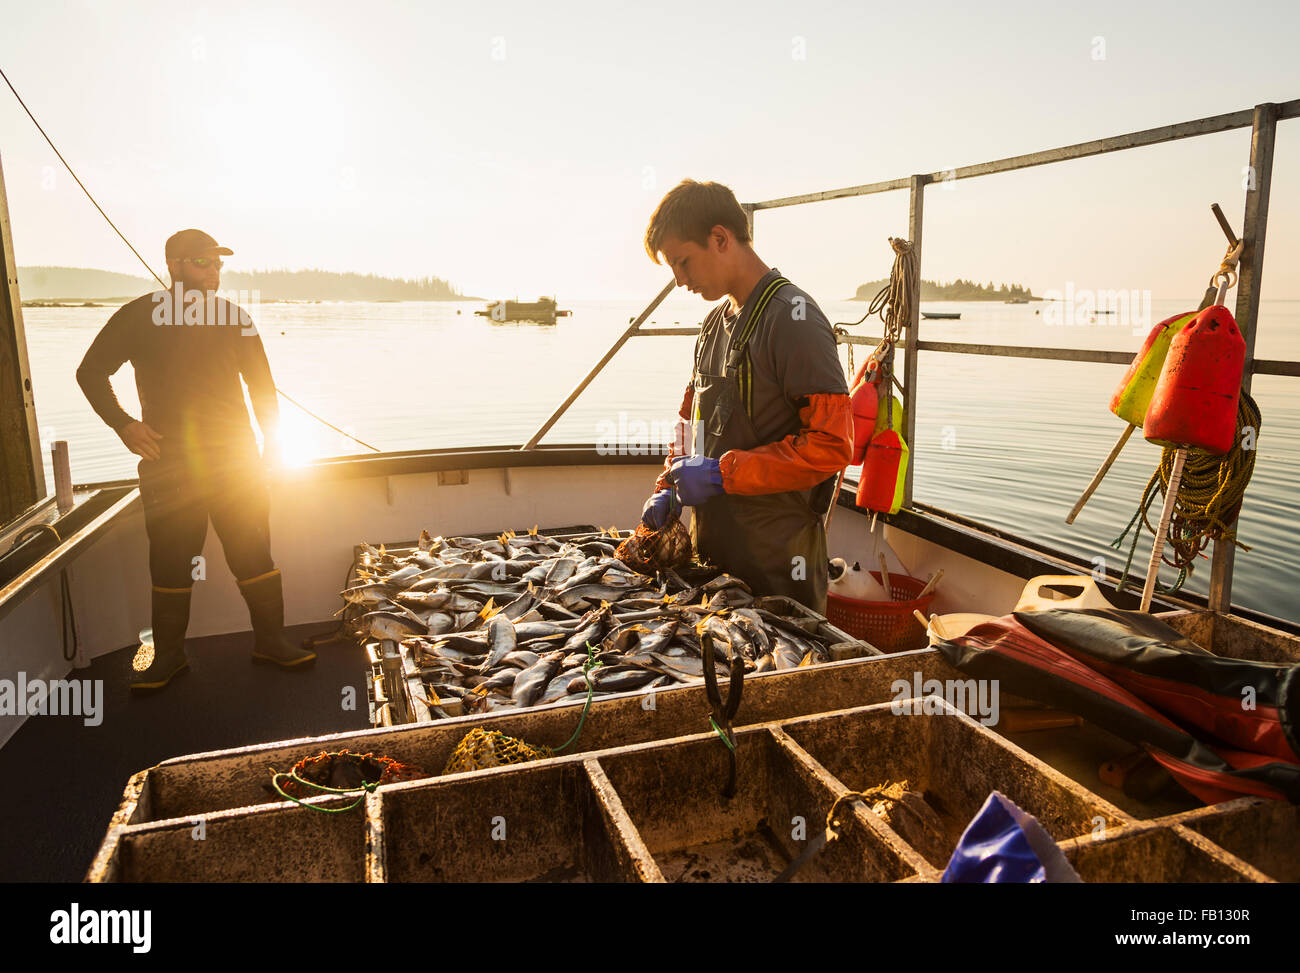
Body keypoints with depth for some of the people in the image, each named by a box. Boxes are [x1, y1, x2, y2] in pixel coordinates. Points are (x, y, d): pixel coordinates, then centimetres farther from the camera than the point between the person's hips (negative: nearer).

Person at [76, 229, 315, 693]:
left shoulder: (233, 316, 7)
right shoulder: (139, 315, 2)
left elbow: (261, 381, 13)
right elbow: (90, 372, 10)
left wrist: (271, 438, 5)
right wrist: (121, 423, -3)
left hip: (235, 457, 1)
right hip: (167, 460, -1)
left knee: (254, 553, 1)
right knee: (170, 563, 6)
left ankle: (270, 641, 13)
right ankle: (169, 656, 19)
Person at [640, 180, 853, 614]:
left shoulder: (793, 318, -14)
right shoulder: (715, 322, 13)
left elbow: (832, 445, -20)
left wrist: (721, 473, -20)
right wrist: (669, 489, 6)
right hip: (713, 548, 8)